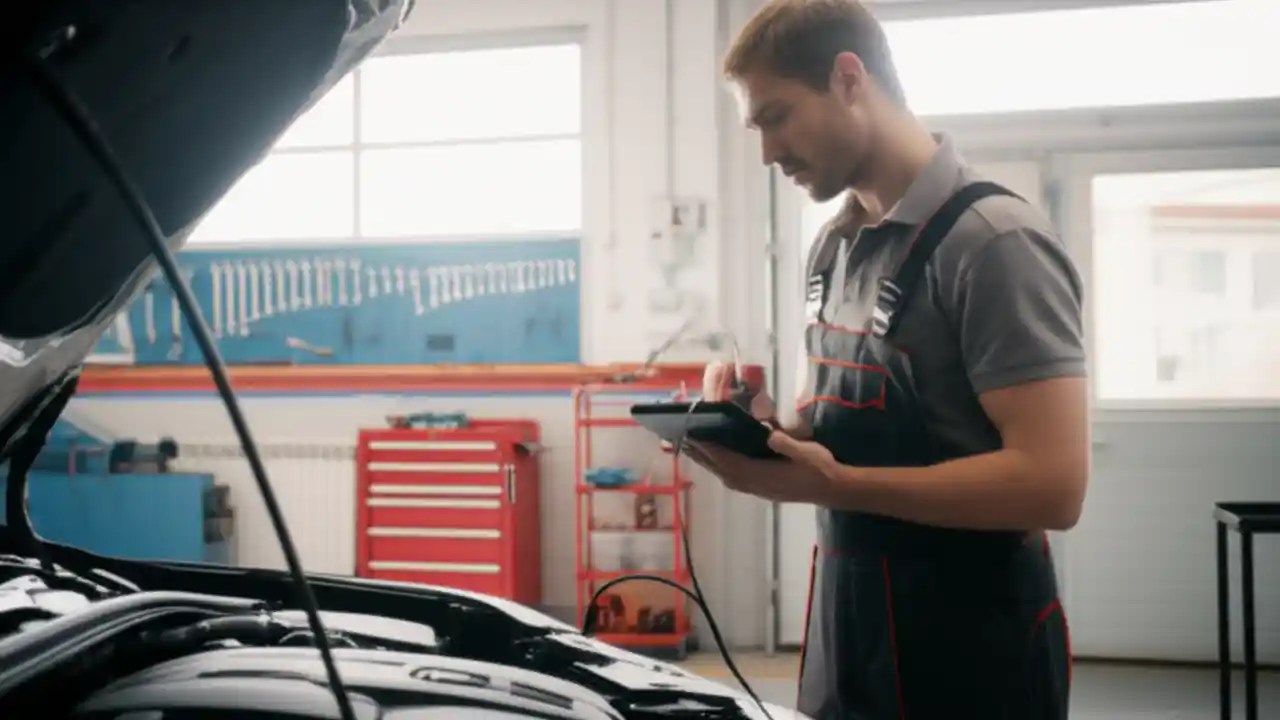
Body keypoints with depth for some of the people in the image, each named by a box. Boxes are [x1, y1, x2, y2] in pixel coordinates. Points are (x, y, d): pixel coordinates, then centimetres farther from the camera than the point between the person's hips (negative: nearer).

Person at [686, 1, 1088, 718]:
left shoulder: (994, 239, -17)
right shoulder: (835, 245, 9)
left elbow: (1052, 483, -24)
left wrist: (833, 485, -26)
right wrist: (767, 428, -2)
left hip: (969, 647, -8)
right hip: (847, 625, 8)